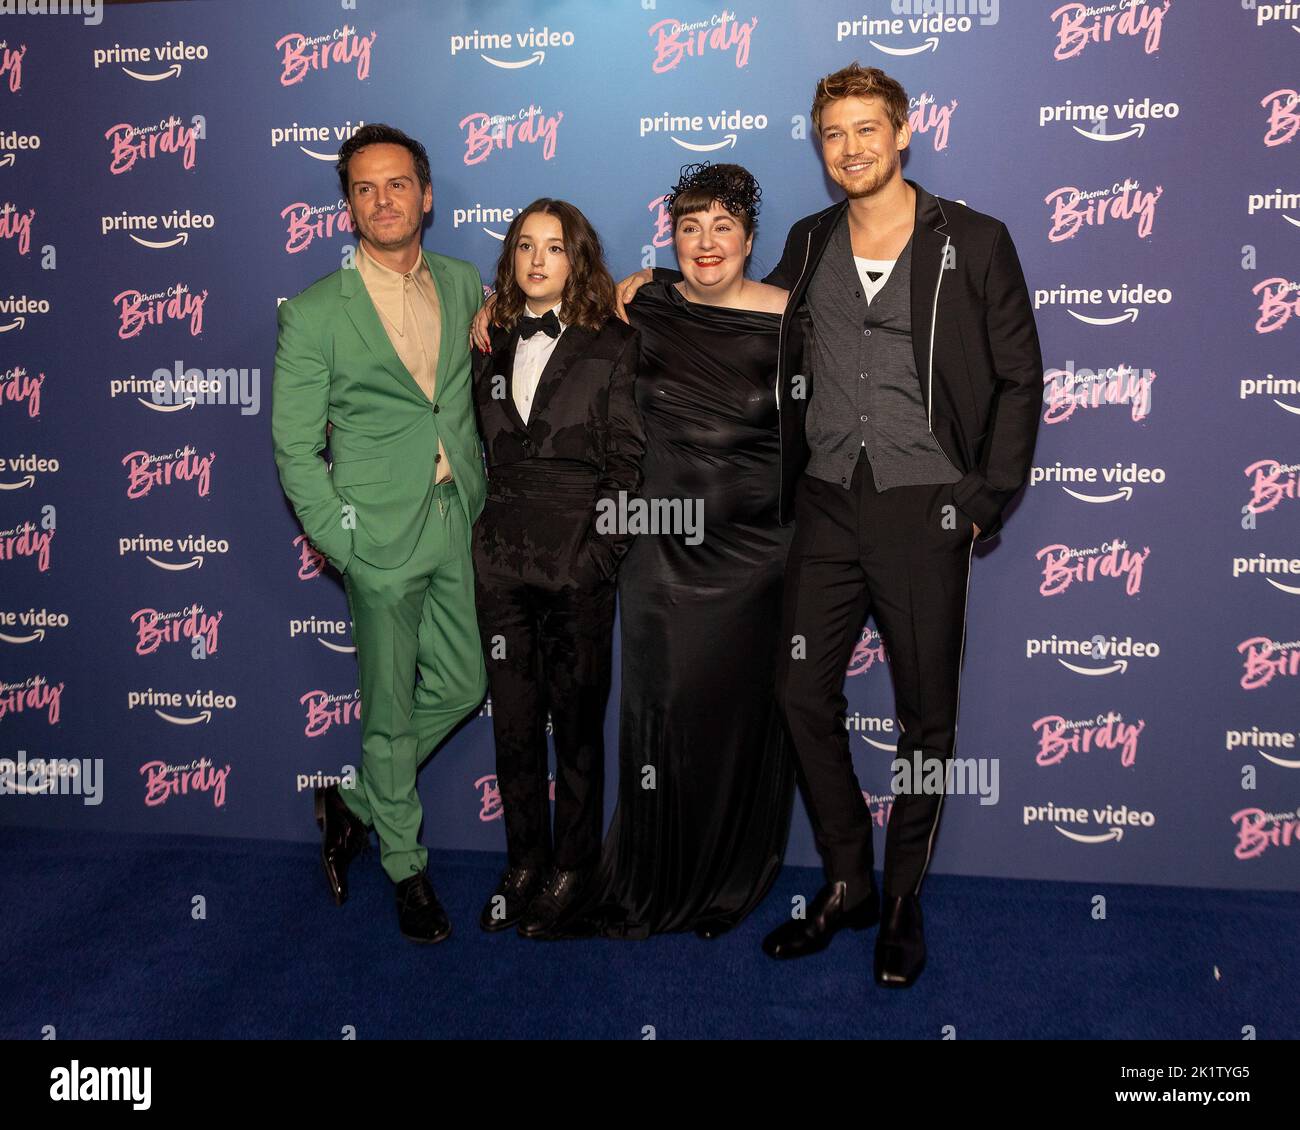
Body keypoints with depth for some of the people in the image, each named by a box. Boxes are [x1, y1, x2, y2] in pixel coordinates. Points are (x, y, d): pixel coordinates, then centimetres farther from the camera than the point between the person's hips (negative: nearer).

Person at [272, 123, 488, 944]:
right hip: (384, 536, -4)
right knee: (391, 710, 7)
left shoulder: (463, 284, 8)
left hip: (461, 525, 5)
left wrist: (482, 496, 7)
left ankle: (354, 801, 35)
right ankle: (406, 867, 28)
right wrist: (342, 541, -10)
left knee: (462, 685, 12)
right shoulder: (315, 313, -5)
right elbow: (295, 449, -4)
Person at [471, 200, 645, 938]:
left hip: (579, 559, -4)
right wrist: (479, 533, 6)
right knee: (513, 717, 10)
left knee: (577, 718, 6)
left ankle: (573, 868, 21)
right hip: (503, 556, 4)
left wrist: (603, 551, -11)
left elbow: (627, 461, -5)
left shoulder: (612, 345, -2)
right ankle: (525, 862, 25)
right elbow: (483, 447, 15)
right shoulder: (492, 344, 11)